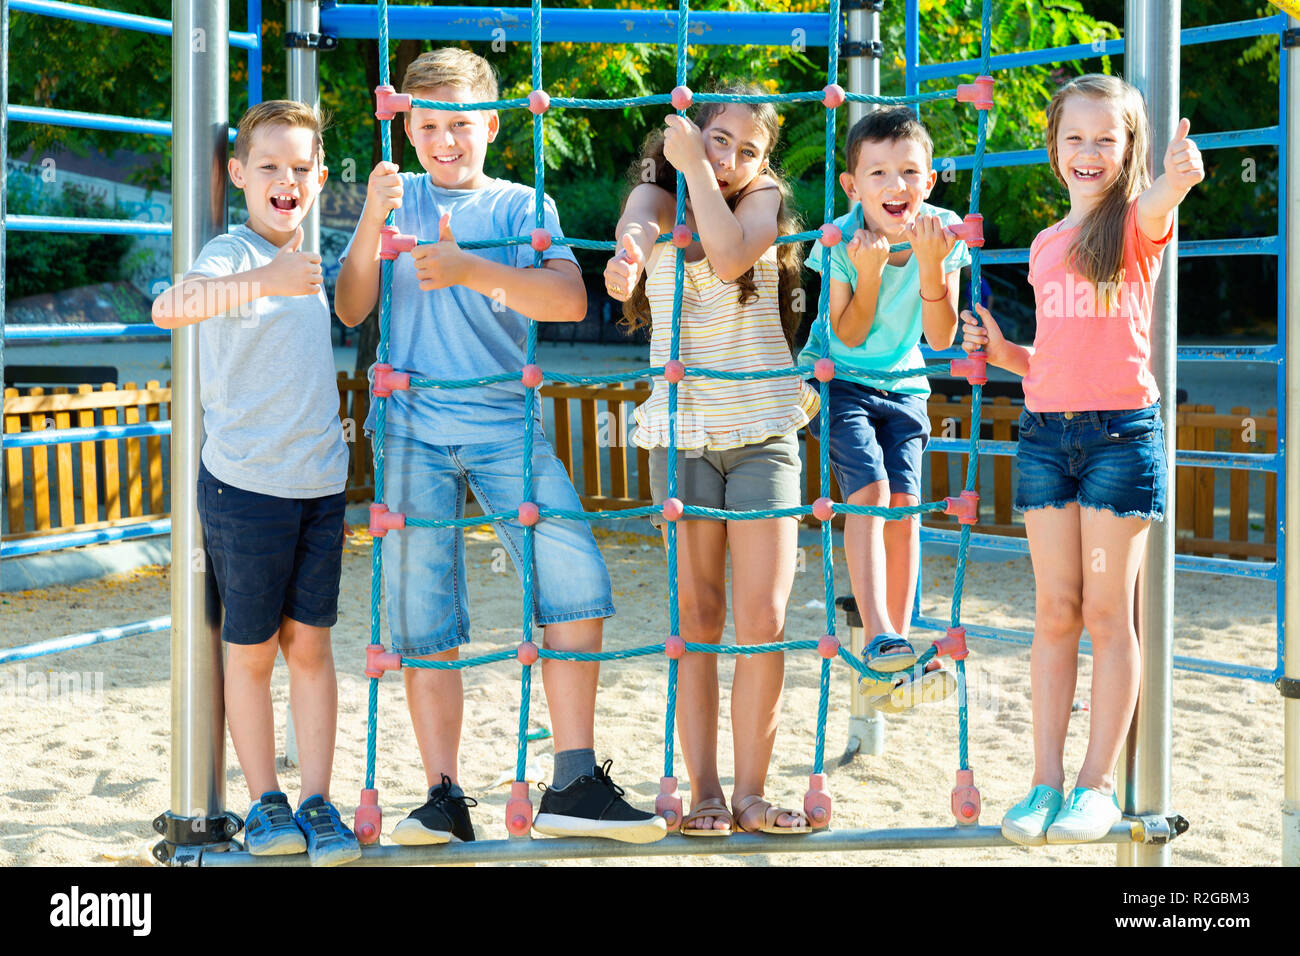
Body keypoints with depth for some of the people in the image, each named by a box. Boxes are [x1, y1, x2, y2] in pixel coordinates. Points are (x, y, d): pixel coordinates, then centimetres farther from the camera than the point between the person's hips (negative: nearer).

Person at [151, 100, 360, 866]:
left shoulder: (306, 258, 10)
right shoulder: (232, 255, -12)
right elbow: (168, 308, -35)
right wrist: (264, 279, -47)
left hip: (321, 485, 6)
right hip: (246, 484, -6)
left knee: (311, 644, 8)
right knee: (251, 651, 6)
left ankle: (318, 802, 14)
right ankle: (265, 803, 18)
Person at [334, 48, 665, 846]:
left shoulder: (520, 205, 9)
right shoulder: (398, 197, 11)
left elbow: (570, 301, -8)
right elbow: (351, 310, 2)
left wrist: (473, 270, -19)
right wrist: (372, 222, -12)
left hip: (505, 422, 0)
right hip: (414, 427, 1)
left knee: (577, 581, -13)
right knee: (423, 617, 0)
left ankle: (574, 786, -5)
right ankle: (444, 798, 10)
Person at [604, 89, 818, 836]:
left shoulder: (766, 198, 3)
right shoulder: (658, 196, 5)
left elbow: (728, 257, -20)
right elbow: (636, 223, -22)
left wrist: (695, 167, -15)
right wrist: (630, 253, -45)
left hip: (763, 429, 0)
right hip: (683, 430, 1)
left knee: (763, 618, -5)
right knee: (696, 616, 1)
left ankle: (752, 792, 4)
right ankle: (705, 791, 6)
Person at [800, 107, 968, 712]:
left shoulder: (942, 231, -15)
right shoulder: (841, 240, -21)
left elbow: (940, 338, -17)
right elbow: (848, 337, -16)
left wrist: (930, 265, -32)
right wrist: (869, 273, -32)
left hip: (903, 387, 3)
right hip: (839, 379, -3)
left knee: (904, 504, -7)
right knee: (869, 491, -21)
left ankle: (894, 659, -1)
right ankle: (881, 641, -25)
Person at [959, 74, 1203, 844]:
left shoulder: (1136, 223, -1)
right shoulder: (1045, 247, 15)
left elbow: (1156, 203, -27)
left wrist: (1179, 175, -50)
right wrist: (1003, 354, 1)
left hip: (1122, 431, -5)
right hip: (1046, 432, 5)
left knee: (1108, 613, 0)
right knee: (1056, 612, 7)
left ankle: (1100, 786, 9)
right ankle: (1047, 781, 12)